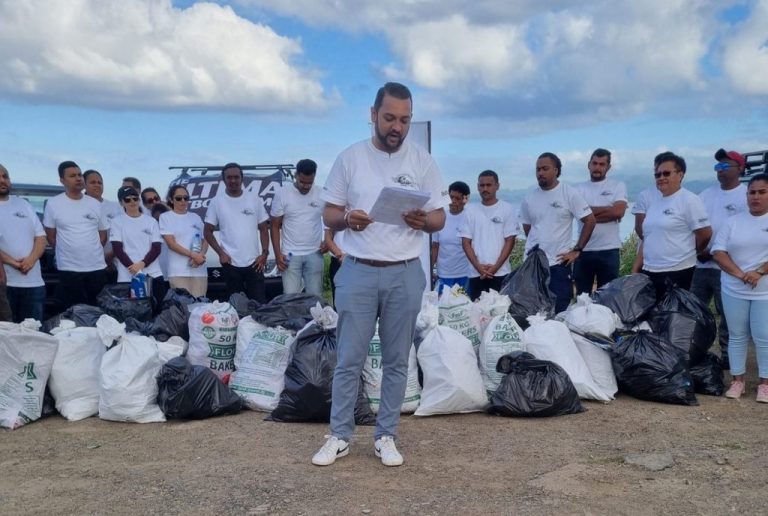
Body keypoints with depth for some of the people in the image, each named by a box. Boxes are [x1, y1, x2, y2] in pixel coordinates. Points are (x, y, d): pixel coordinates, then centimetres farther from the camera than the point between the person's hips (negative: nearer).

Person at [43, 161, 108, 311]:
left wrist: (91, 252, 6)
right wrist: (69, 252, 3)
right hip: (69, 269, -3)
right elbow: (50, 237, 2)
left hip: (97, 267, 3)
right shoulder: (53, 204, -3)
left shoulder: (95, 204, 7)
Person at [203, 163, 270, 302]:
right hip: (230, 264, -1)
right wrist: (220, 253, -6)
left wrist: (264, 253, -2)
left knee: (260, 302, -1)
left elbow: (263, 229, 9)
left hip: (254, 262, 1)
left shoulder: (254, 198, 5)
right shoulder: (216, 202, 2)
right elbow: (208, 231, 5)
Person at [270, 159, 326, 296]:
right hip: (291, 255, -1)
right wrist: (277, 254, -6)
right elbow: (275, 226, 1)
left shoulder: (322, 194, 1)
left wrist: (328, 241, -4)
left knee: (315, 296, 4)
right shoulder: (282, 194, -4)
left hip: (314, 254, 2)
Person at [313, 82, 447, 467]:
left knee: (397, 360, 8)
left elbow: (440, 218, 4)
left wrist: (423, 221, -18)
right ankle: (339, 436, 17)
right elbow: (328, 214, 4)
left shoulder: (422, 160, 2)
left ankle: (385, 436, 21)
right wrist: (346, 218, -18)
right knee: (349, 359, 4)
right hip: (358, 272, 0)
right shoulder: (349, 158, 1)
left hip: (405, 274, 1)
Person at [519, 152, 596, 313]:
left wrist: (577, 250, -6)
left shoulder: (570, 194, -4)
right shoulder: (529, 198, 7)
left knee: (560, 311, -1)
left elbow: (589, 221, -3)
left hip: (558, 263, -4)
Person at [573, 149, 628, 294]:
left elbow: (619, 212, -12)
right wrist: (610, 209, -7)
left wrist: (592, 213, -8)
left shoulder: (618, 186, 4)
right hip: (584, 250, 1)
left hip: (609, 250, -1)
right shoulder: (579, 188, 7)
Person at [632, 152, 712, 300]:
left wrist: (686, 253, 6)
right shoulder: (654, 204, 15)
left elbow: (705, 234, -10)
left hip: (677, 273, -7)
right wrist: (634, 271, 13)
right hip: (649, 272, 7)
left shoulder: (689, 200, -8)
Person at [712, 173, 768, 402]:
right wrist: (740, 274, -13)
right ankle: (737, 380, 18)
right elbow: (718, 252, 1)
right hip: (734, 291, 3)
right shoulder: (733, 221, 7)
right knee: (737, 336, 8)